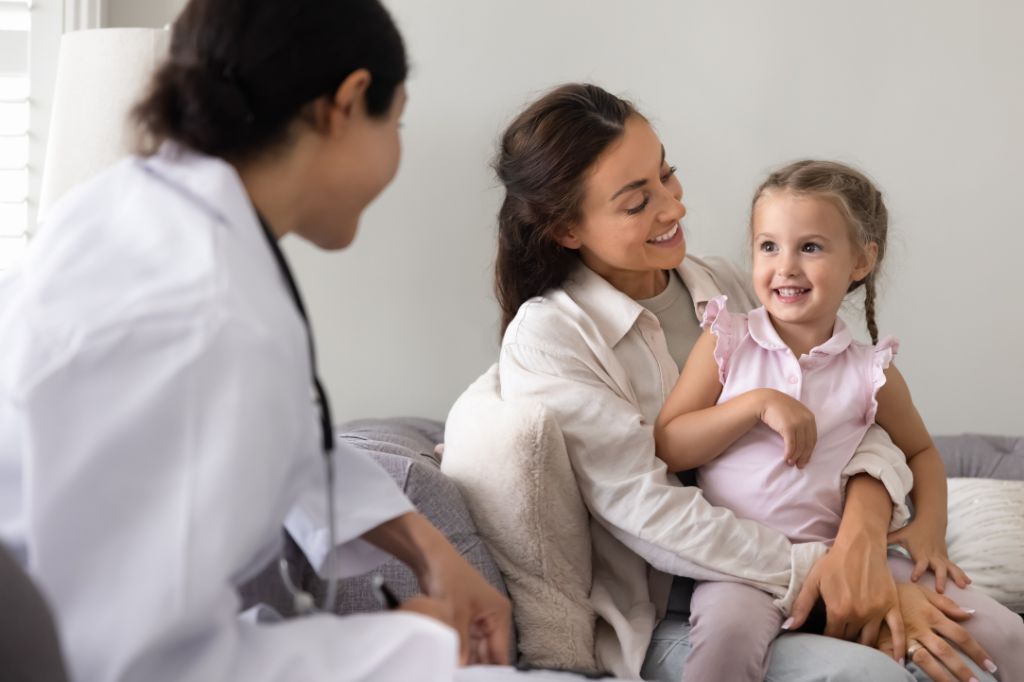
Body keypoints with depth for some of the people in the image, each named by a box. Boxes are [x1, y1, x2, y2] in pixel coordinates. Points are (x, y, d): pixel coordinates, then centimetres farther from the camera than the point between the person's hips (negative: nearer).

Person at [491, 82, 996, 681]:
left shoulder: (722, 285, 8)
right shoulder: (545, 340, -9)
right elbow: (649, 513, -17)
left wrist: (861, 541, -18)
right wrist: (814, 571, -23)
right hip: (656, 625, -5)